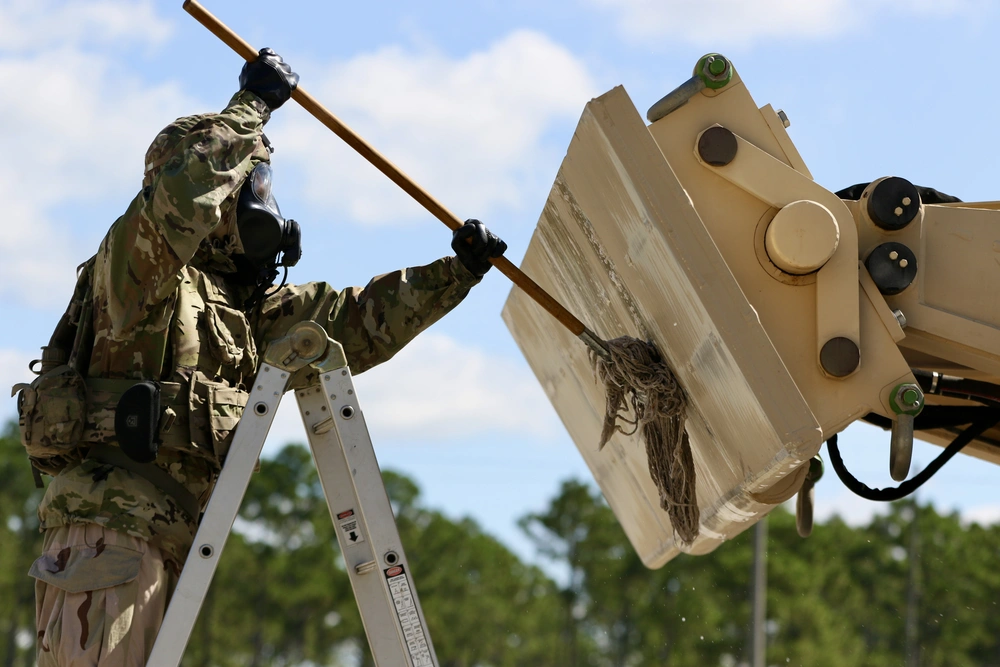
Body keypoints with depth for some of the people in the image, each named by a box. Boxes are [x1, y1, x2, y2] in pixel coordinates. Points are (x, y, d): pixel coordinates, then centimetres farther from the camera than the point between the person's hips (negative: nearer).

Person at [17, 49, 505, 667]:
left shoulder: (249, 308, 21)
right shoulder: (137, 268, -3)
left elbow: (357, 321, 24)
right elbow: (178, 199, -24)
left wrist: (457, 272, 21)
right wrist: (252, 105, -13)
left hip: (165, 542, 9)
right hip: (109, 525, -9)